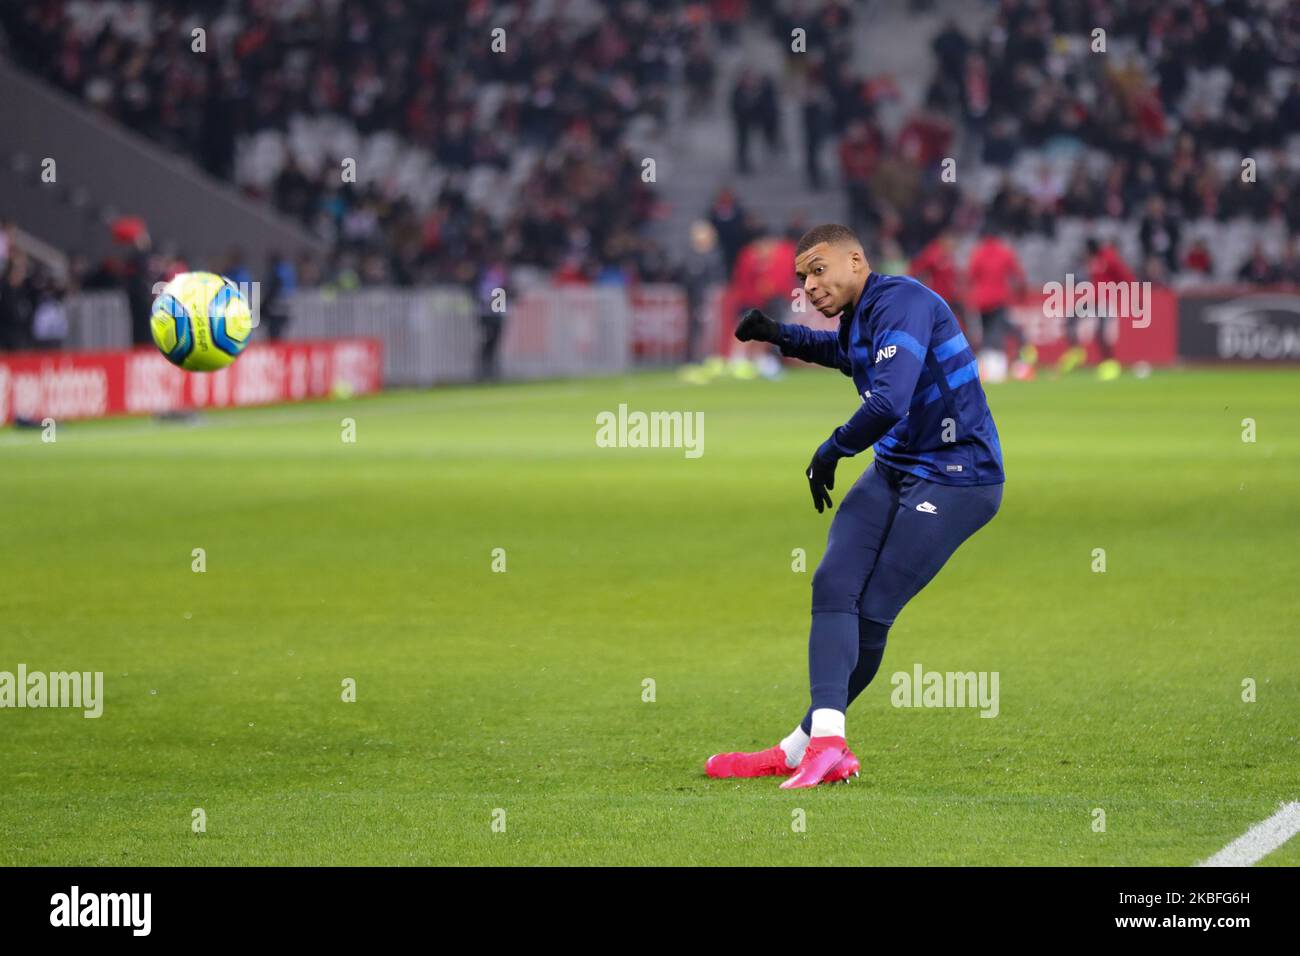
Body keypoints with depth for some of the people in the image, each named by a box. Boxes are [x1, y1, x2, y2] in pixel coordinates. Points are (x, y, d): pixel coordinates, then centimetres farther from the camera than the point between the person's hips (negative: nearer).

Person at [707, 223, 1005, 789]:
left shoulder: (899, 302, -19)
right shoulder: (857, 317, 11)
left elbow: (890, 402, -33)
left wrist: (832, 450, -17)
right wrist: (780, 336, 21)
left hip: (956, 480, -9)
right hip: (893, 469, 9)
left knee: (871, 614, -9)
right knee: (834, 585, -8)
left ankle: (803, 746, -2)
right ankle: (825, 739, -12)